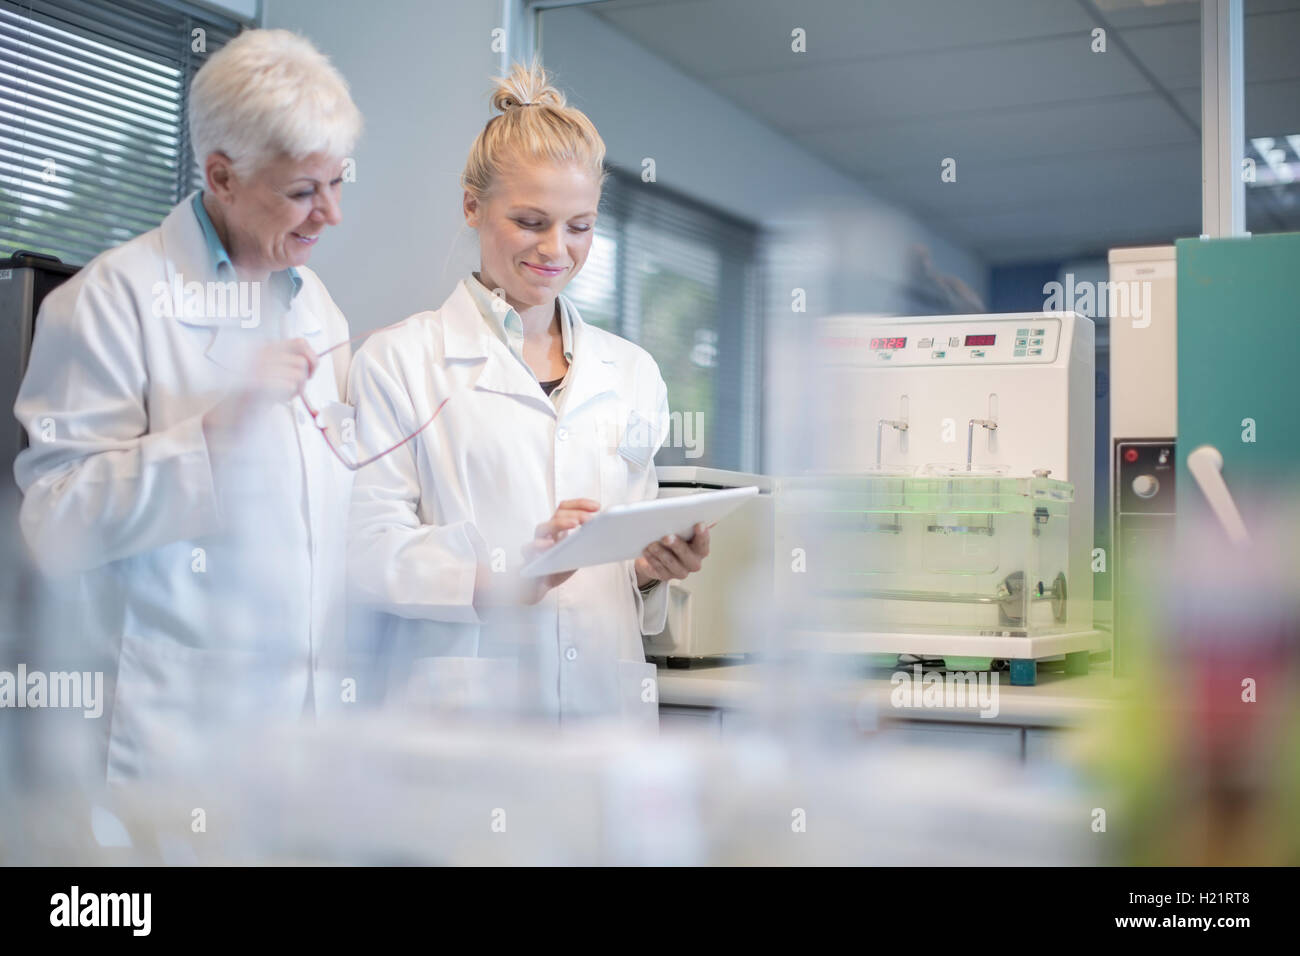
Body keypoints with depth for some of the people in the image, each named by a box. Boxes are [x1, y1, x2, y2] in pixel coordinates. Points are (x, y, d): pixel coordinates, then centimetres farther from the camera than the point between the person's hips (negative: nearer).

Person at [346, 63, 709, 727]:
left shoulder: (633, 373, 16)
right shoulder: (399, 362, 1)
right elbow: (370, 553, -9)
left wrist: (654, 570, -4)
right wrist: (505, 578, -24)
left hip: (607, 699, 4)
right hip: (464, 699, -3)